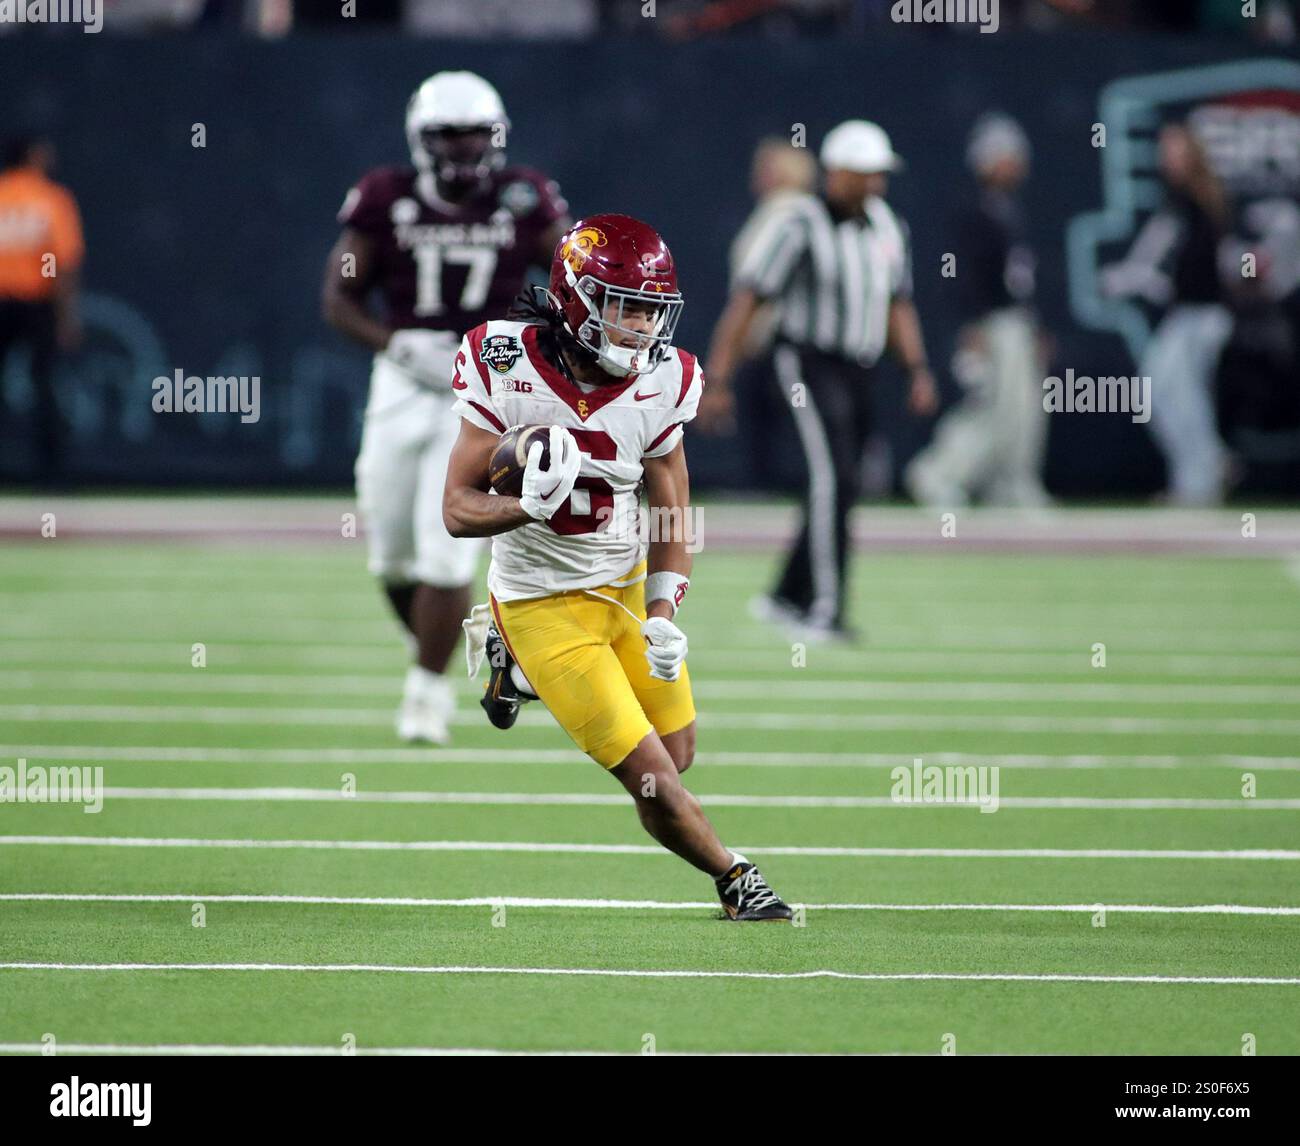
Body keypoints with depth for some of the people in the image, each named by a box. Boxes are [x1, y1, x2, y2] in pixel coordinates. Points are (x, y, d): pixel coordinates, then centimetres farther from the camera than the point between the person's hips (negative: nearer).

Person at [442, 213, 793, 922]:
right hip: (543, 600, -5)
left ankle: (522, 673, 33)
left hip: (627, 584, 5)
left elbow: (670, 509, 1)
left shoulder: (660, 382, -10)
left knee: (676, 754, 13)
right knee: (655, 781, -10)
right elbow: (458, 509, -16)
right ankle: (734, 876, 18)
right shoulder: (508, 369, -20)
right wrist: (531, 506, -35)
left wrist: (662, 615, -10)